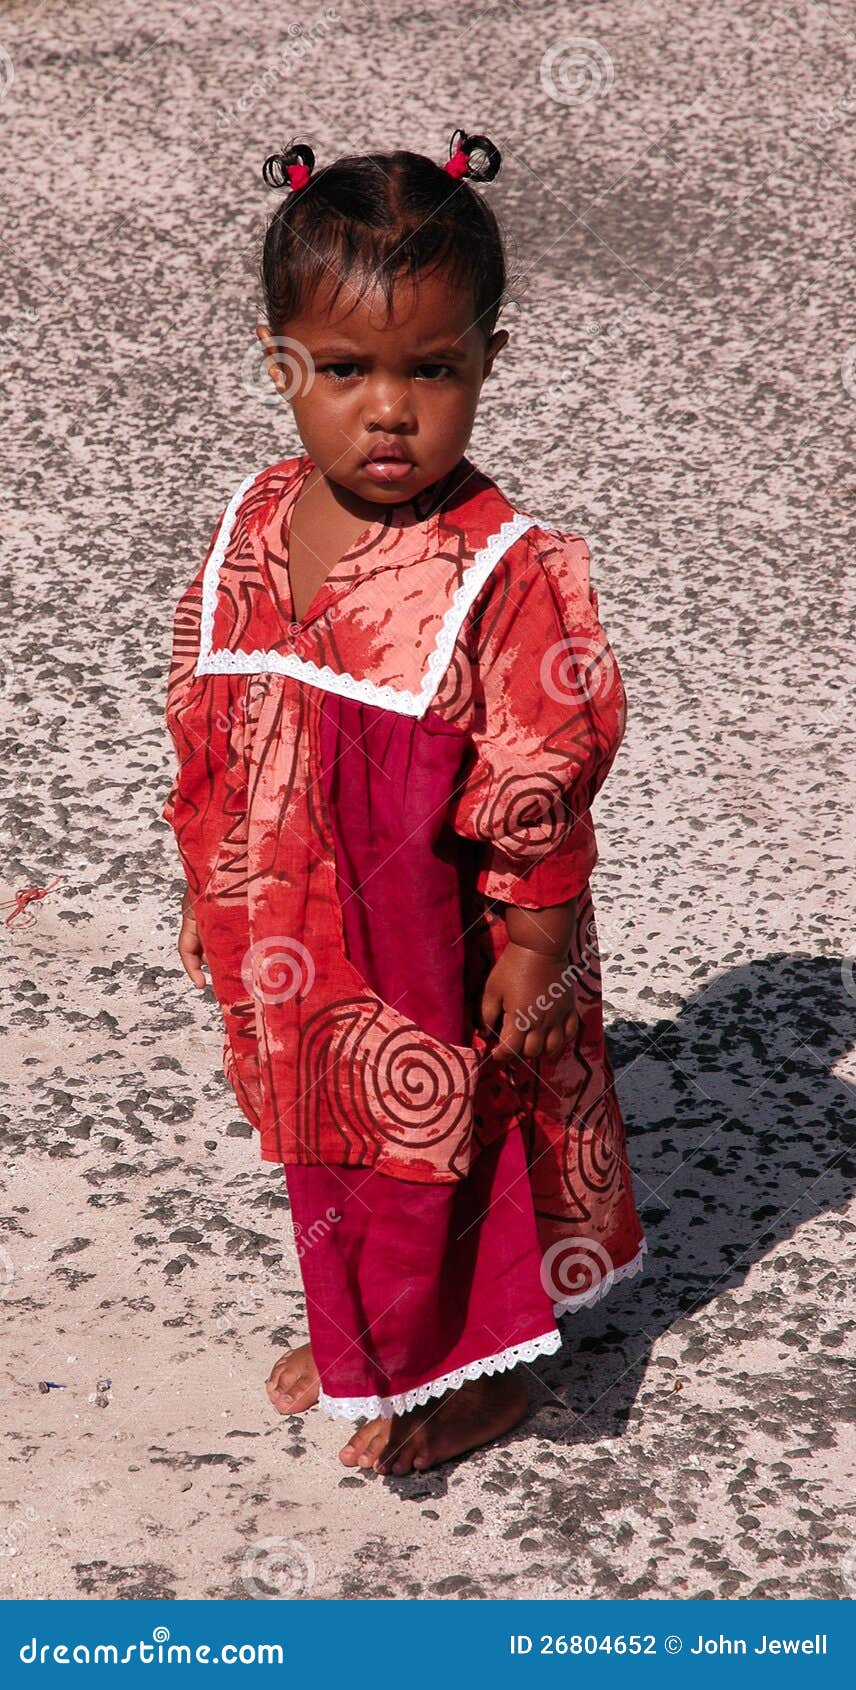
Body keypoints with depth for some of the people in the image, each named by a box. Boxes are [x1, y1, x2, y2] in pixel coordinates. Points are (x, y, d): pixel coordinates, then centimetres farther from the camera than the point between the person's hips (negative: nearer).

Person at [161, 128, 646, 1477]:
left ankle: (475, 1379, 38)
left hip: (437, 972, -6)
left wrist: (535, 950, -13)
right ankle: (359, 1342, 50)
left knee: (449, 1169, 14)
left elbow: (545, 782, -18)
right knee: (330, 1157, 25)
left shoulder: (507, 573, -24)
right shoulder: (252, 529, -5)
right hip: (295, 960, 6)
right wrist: (208, 890, 12)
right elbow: (206, 724, 6)